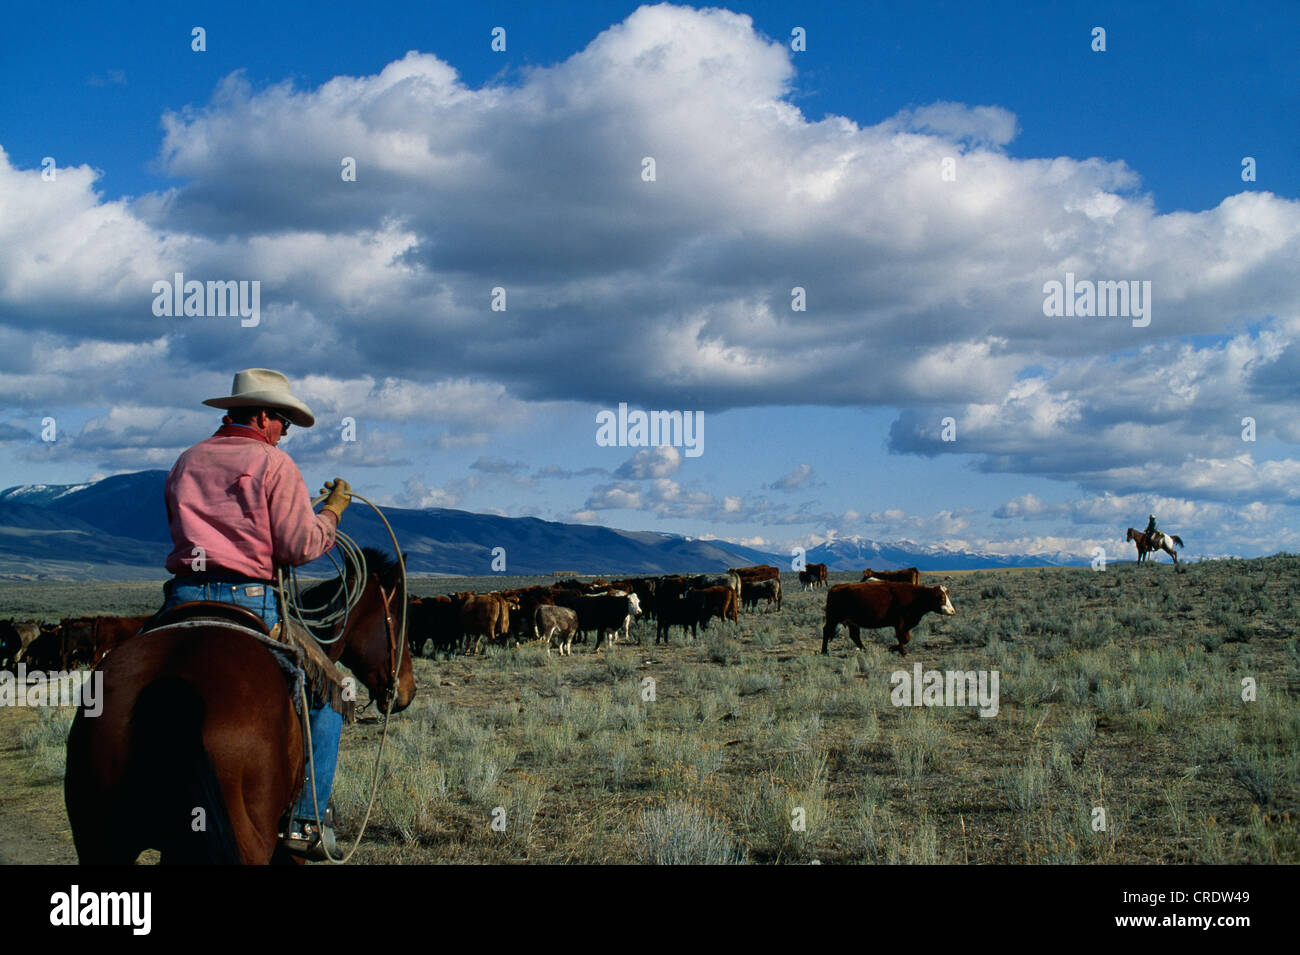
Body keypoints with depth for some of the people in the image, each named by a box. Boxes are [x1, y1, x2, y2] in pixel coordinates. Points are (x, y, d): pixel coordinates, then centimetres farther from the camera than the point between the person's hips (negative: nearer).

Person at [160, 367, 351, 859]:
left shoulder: (186, 462, 16)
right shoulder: (274, 464, -2)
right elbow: (299, 546, -8)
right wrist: (333, 510, 8)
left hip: (184, 597, 5)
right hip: (249, 601, -5)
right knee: (328, 691, 9)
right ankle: (306, 819, 4)